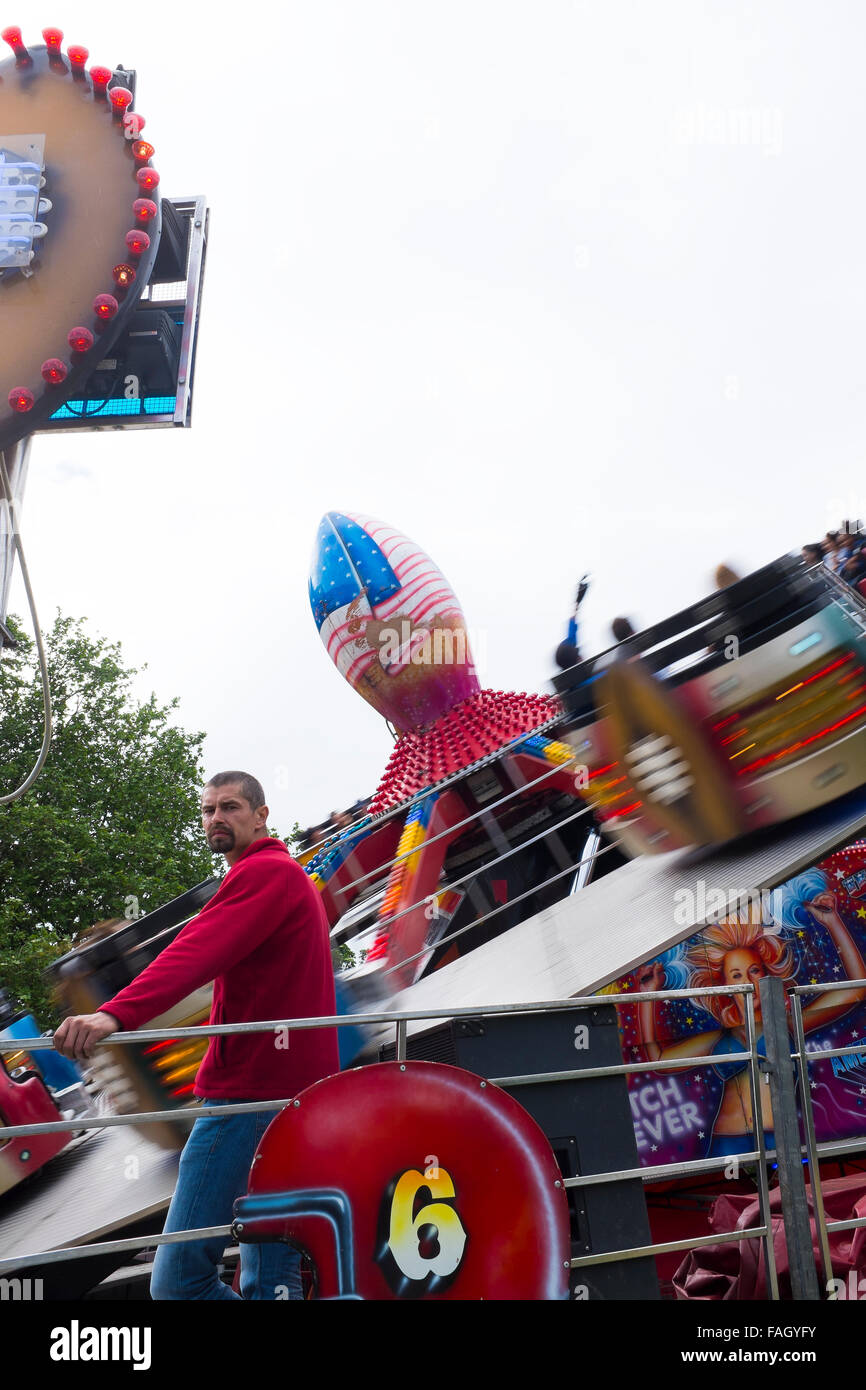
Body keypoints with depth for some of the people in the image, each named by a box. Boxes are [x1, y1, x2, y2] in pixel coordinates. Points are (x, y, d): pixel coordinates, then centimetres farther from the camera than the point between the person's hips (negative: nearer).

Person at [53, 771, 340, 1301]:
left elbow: (199, 953, -26)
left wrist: (116, 1013, -38)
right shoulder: (289, 874, 24)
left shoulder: (264, 872, -9)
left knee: (177, 1279, -9)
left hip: (249, 1095, -11)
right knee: (270, 1283, 12)